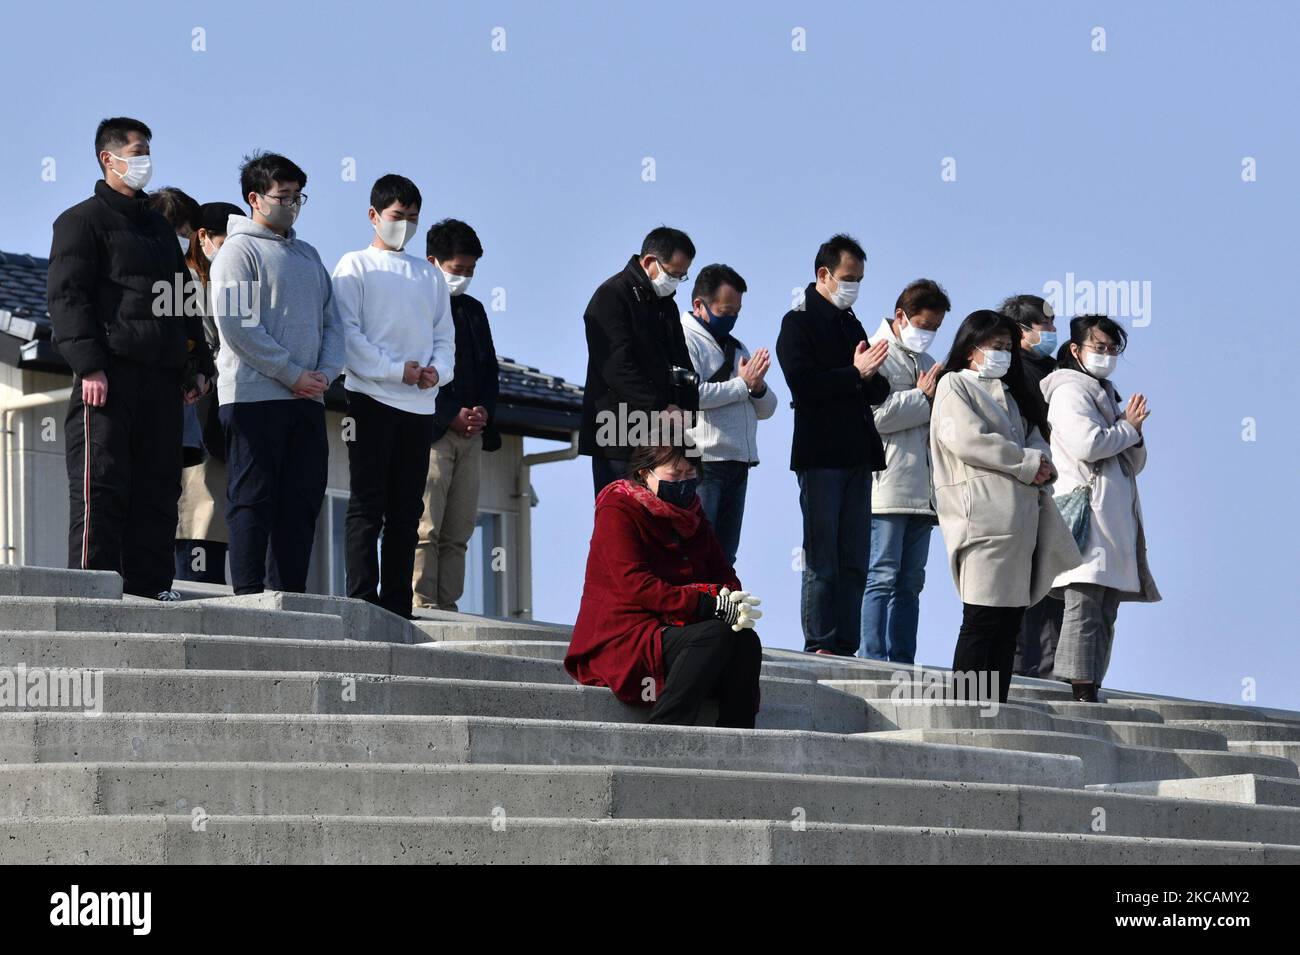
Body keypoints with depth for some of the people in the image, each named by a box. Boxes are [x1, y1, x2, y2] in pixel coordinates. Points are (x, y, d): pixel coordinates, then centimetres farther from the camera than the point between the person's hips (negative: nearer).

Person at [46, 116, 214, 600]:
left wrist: (198, 364, 17)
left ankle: (150, 586, 6)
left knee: (157, 486, 4)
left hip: (162, 376, 7)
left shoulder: (160, 228, 25)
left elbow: (183, 301, 28)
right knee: (101, 486, -11)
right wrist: (88, 365, -17)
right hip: (109, 374, -7)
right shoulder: (83, 220, 3)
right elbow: (66, 297, -7)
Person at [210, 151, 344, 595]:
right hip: (254, 395, -7)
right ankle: (249, 593, -7)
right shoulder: (239, 250, -2)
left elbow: (331, 321, 18)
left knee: (303, 499, 4)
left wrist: (325, 373, -2)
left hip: (307, 399, 7)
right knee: (253, 498, -7)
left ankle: (289, 590, 6)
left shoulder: (308, 255, 21)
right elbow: (236, 325, -13)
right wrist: (293, 374, -14)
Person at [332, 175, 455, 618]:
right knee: (368, 505, -7)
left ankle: (397, 603, 6)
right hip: (373, 398, -5)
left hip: (420, 404, 5)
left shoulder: (429, 275, 19)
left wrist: (438, 369, -4)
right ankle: (363, 600, -9)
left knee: (407, 509, 4)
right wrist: (395, 370, -13)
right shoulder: (356, 266, 4)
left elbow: (445, 335, 17)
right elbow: (347, 332, -5)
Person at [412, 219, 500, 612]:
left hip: (470, 432, 7)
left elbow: (489, 369, 23)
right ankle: (422, 606, -14)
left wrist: (483, 411, 3)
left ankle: (447, 606, 2)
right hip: (429, 431, -7)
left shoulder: (473, 310, 22)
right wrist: (451, 416, -12)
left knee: (458, 532, 3)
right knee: (425, 529, -12)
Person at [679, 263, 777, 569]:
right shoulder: (683, 338, -2)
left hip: (738, 464, 8)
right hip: (702, 462, -8)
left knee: (725, 556, 6)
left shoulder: (736, 347, 24)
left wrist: (758, 388, 1)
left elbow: (766, 409, 25)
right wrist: (742, 384, -7)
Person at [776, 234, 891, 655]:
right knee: (822, 559, -6)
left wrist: (872, 376, -4)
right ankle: (820, 644, -5)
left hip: (857, 457, 7)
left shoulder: (852, 325, 20)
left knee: (854, 561, 4)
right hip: (820, 457, -7)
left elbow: (878, 391, 18)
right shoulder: (799, 322, -1)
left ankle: (845, 646, 5)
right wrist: (856, 374, -15)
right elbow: (802, 383, -14)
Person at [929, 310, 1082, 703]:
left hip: (1020, 516, 8)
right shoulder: (955, 385, 4)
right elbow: (966, 439, -11)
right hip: (983, 514, -8)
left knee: (1010, 619, 4)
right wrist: (1028, 463, -8)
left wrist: (1042, 465, -5)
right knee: (982, 619, -14)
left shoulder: (1008, 393, 28)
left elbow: (1036, 440, 19)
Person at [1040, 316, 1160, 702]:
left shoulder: (1106, 395, 27)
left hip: (1116, 517, 10)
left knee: (1105, 612, 5)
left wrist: (1134, 431, 6)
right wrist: (1128, 428, 0)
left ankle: (1090, 690, 3)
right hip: (1087, 513, -10)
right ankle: (1078, 688, -20)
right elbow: (1088, 444, -17)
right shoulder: (1070, 391, -1)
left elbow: (1134, 464, 28)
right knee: (1084, 604, -16)